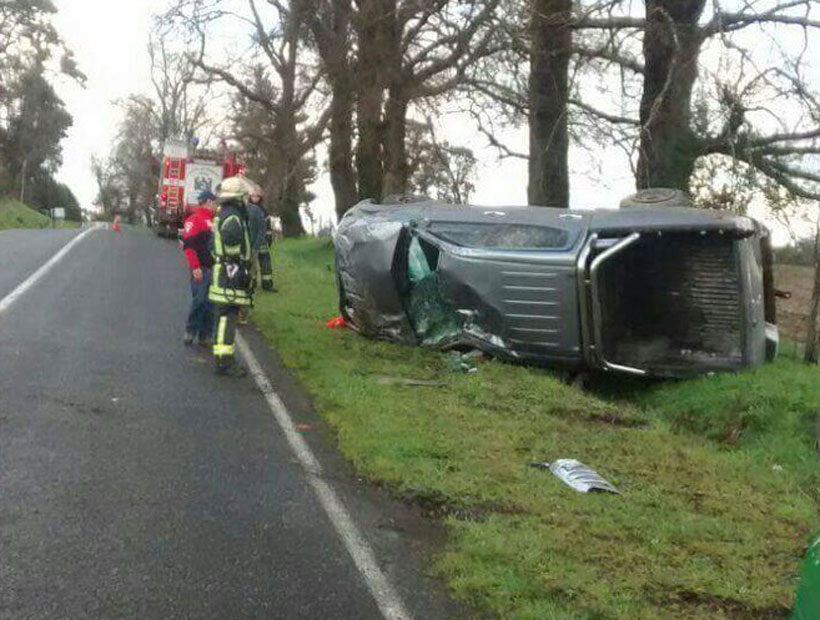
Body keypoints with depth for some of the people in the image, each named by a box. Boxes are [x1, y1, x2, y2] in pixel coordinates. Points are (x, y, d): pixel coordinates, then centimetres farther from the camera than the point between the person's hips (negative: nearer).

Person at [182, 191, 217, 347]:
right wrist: (195, 267, -21)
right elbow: (188, 245, -15)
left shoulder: (213, 221, 18)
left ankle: (206, 336, 14)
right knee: (199, 300, -8)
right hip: (201, 269, -8)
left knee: (211, 304, 8)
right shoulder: (194, 220, -7)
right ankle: (190, 332, 5)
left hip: (213, 268, 8)